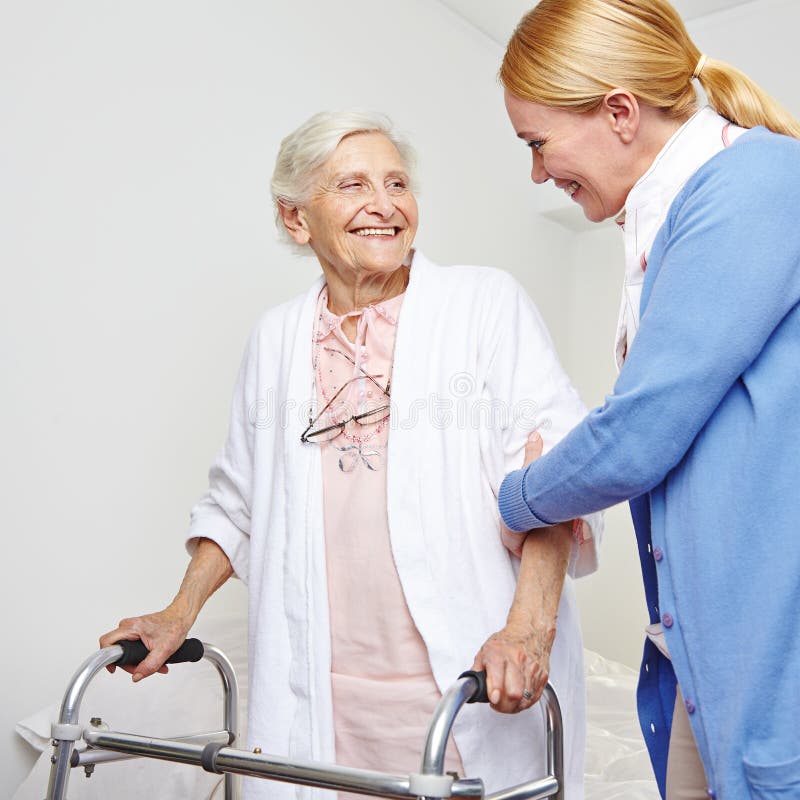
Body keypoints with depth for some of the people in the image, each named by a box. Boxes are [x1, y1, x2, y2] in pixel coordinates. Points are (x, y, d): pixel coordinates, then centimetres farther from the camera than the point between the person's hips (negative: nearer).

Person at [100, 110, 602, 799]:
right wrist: (181, 613, 16)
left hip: (477, 685, -2)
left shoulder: (488, 302, -1)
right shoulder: (276, 337, 11)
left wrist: (530, 623, -21)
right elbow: (239, 497, 22)